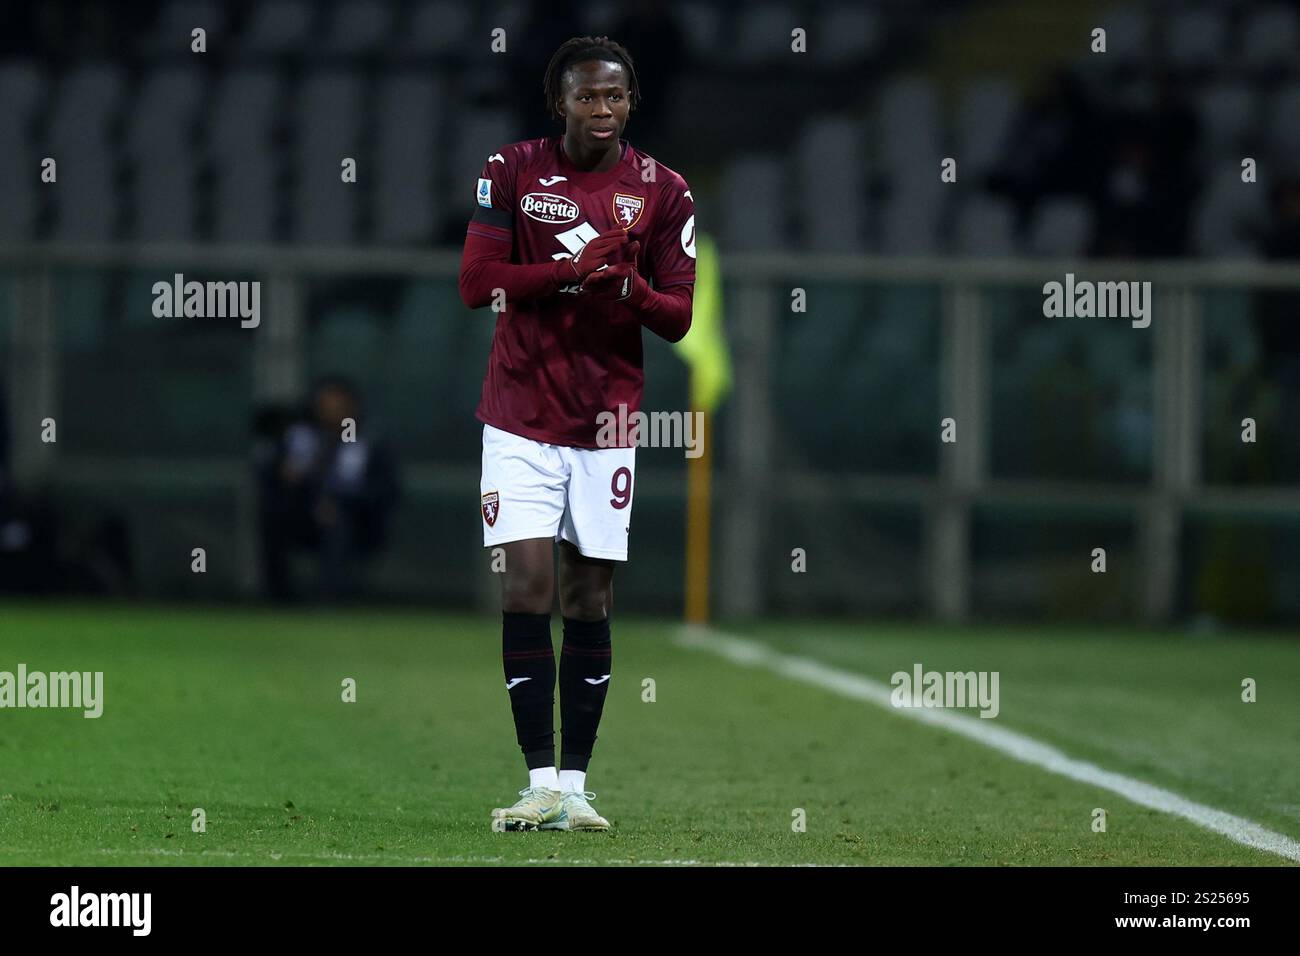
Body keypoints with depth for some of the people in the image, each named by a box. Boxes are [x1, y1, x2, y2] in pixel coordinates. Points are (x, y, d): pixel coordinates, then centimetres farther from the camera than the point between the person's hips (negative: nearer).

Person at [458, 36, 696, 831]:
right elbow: (477, 282, -8)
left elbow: (678, 317, 1)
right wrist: (574, 268, -19)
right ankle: (540, 784, -8)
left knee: (590, 599, 2)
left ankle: (575, 785, 7)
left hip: (606, 422, 1)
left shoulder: (662, 192, 2)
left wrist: (631, 287, -21)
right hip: (521, 415, -1)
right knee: (527, 583, -10)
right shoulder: (513, 172, 0)